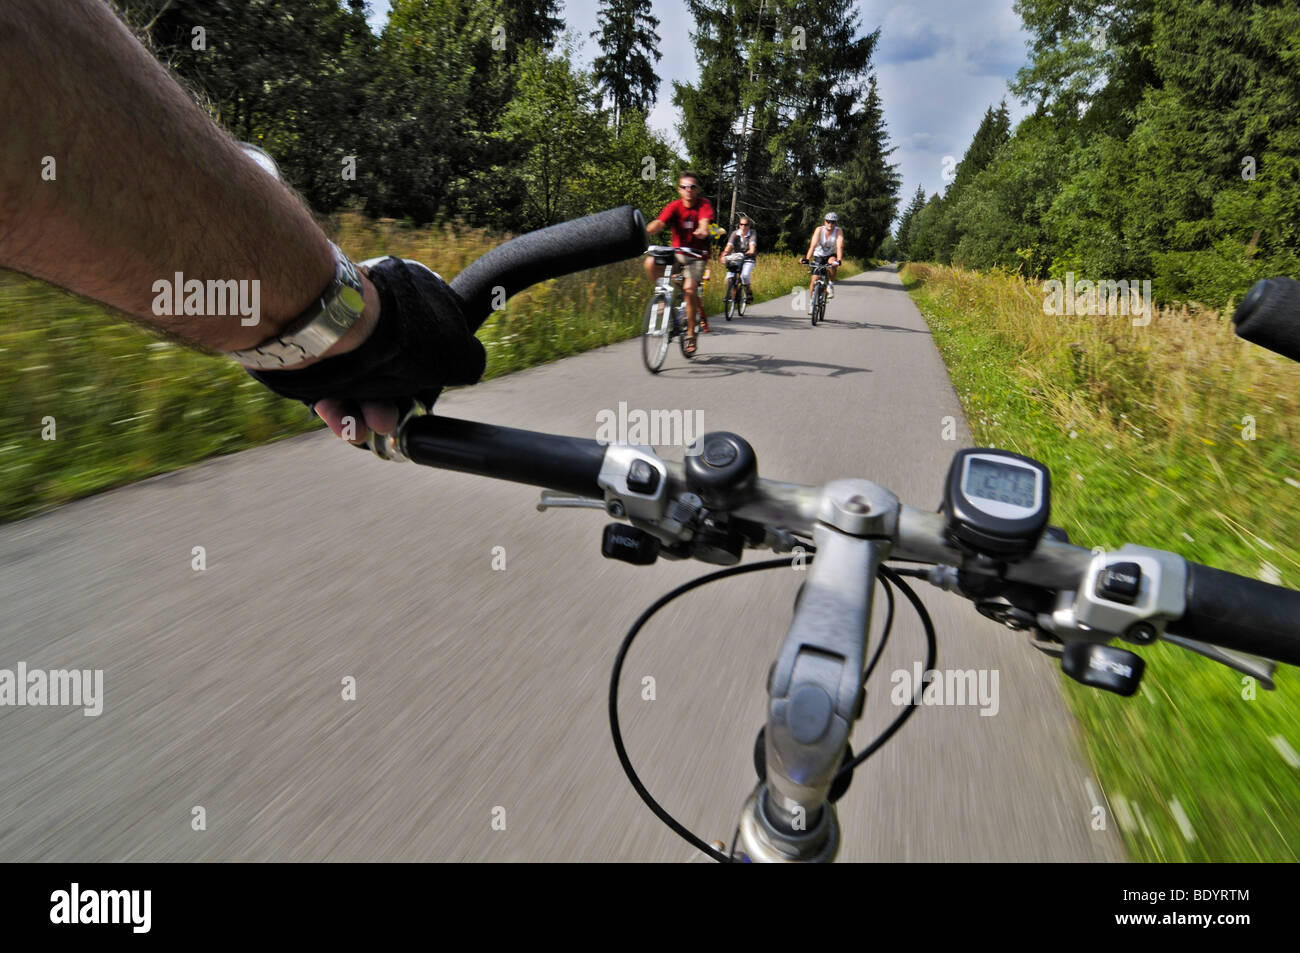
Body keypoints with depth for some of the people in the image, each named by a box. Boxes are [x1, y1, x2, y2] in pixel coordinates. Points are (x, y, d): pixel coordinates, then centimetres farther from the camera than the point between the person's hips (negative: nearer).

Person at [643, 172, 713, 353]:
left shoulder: (704, 204, -6)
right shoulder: (674, 206, -4)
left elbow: (704, 221, -27)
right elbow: (659, 223, -21)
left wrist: (702, 231, -52)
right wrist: (645, 231, -43)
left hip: (697, 256, -2)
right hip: (677, 253, 2)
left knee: (689, 288, -26)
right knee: (650, 263, -27)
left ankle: (691, 334, -10)